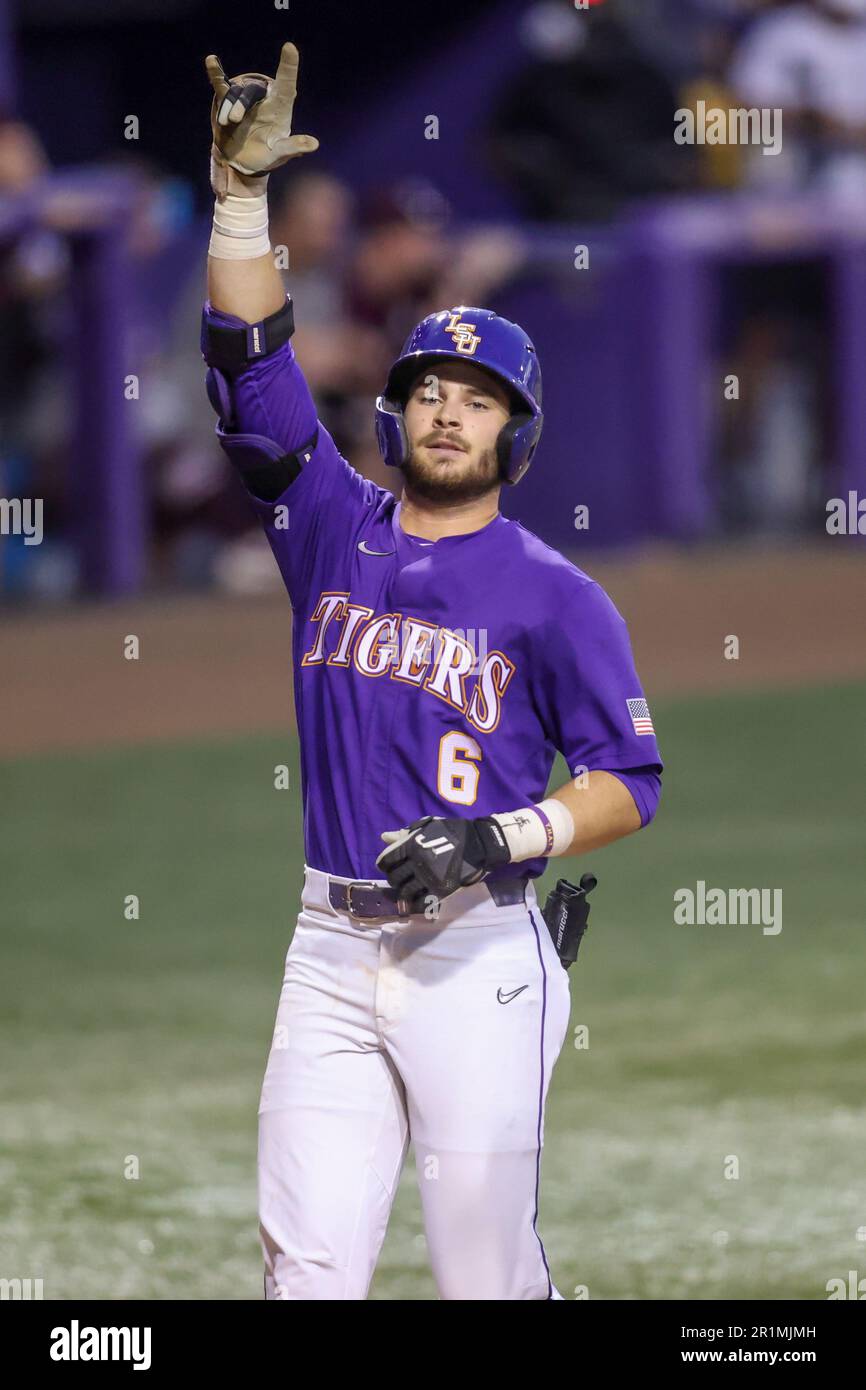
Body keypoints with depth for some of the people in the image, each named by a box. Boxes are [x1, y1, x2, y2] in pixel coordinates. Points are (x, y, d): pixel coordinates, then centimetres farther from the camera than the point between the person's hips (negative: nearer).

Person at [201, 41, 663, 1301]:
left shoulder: (555, 595, -1)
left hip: (476, 953, -4)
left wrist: (502, 838, -19)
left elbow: (629, 782, -3)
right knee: (306, 1266, -1)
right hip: (332, 947, 4)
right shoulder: (335, 533, 11)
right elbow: (250, 367, 5)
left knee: (487, 1273, -4)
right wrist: (242, 191, -4)